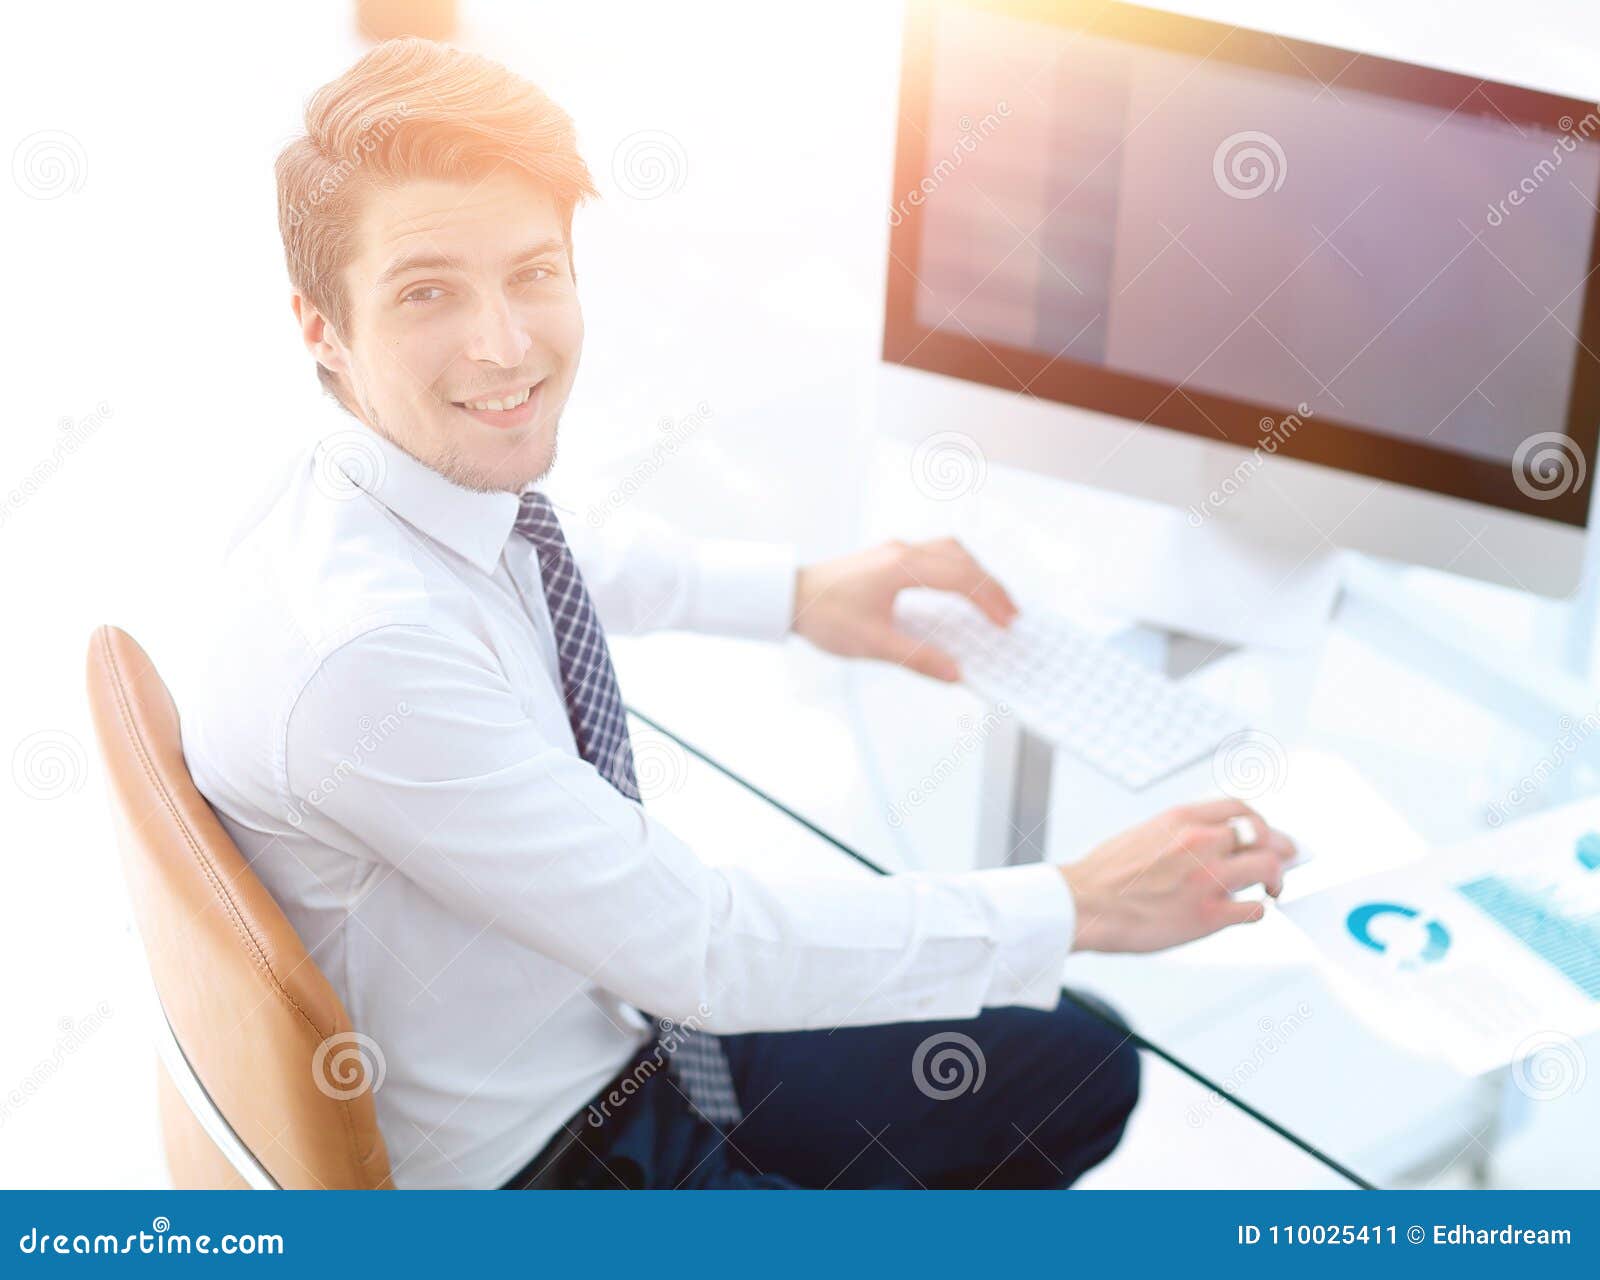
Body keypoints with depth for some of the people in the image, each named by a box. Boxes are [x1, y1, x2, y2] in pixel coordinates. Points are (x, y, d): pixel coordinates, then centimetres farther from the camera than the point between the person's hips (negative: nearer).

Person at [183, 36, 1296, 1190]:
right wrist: (1081, 907, -20)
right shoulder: (363, 653, -34)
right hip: (538, 1172, -8)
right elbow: (697, 947, -28)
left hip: (614, 1039, 8)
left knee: (1083, 1070, 15)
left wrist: (803, 593, 13)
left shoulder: (451, 483, -8)